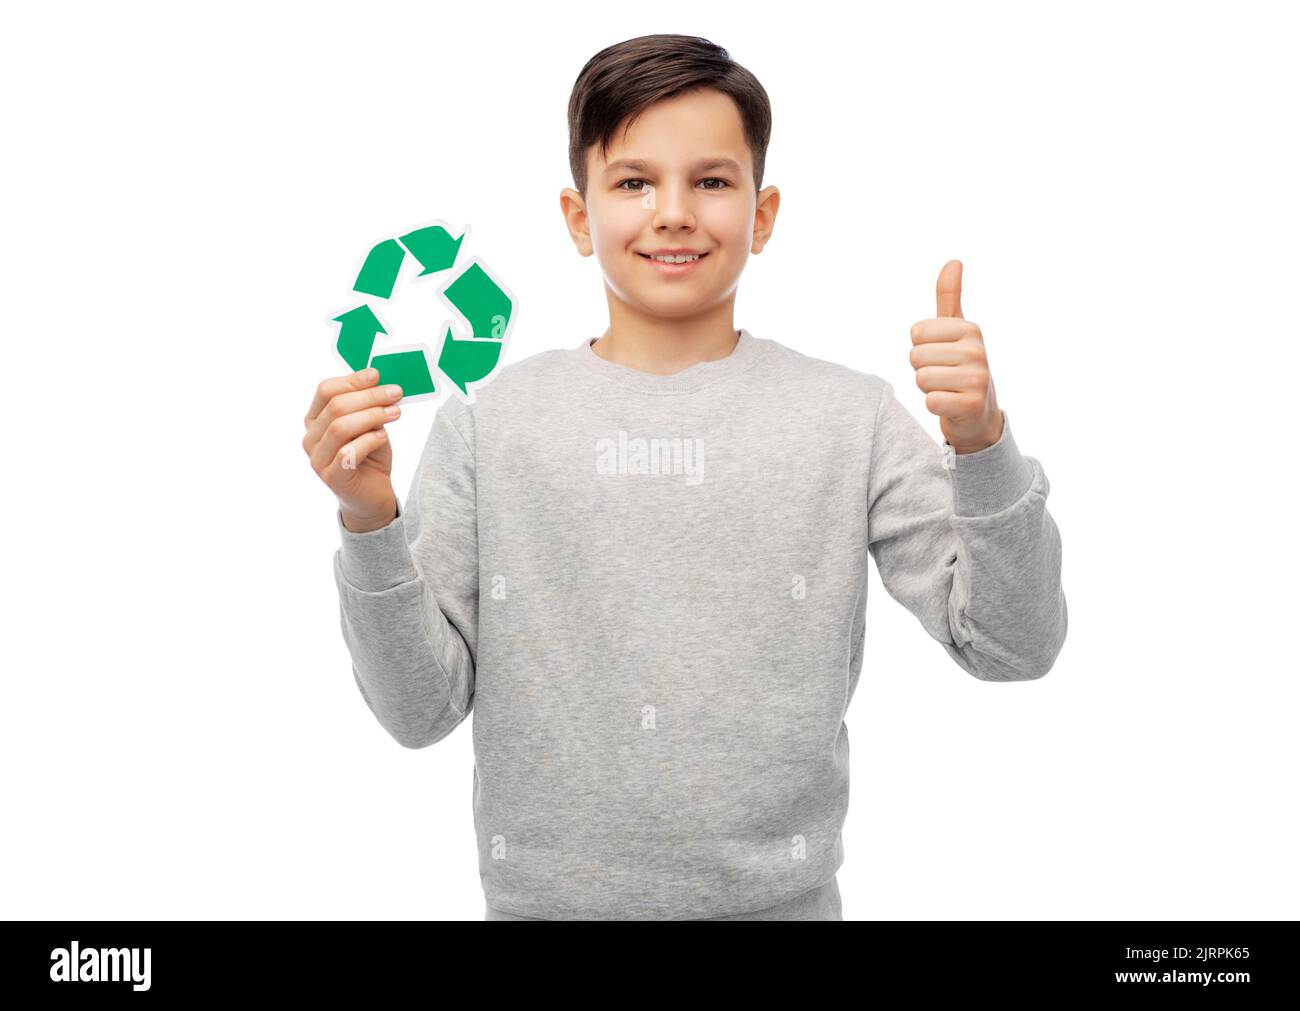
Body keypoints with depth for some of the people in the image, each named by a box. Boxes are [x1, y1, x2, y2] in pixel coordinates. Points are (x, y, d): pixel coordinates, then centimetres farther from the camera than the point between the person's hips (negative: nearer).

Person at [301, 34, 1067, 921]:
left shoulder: (851, 417, -6)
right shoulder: (488, 423, -4)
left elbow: (1014, 647, -9)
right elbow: (421, 709, -4)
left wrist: (983, 446, -23)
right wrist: (370, 523, -19)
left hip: (778, 897, 0)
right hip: (543, 895, 1)